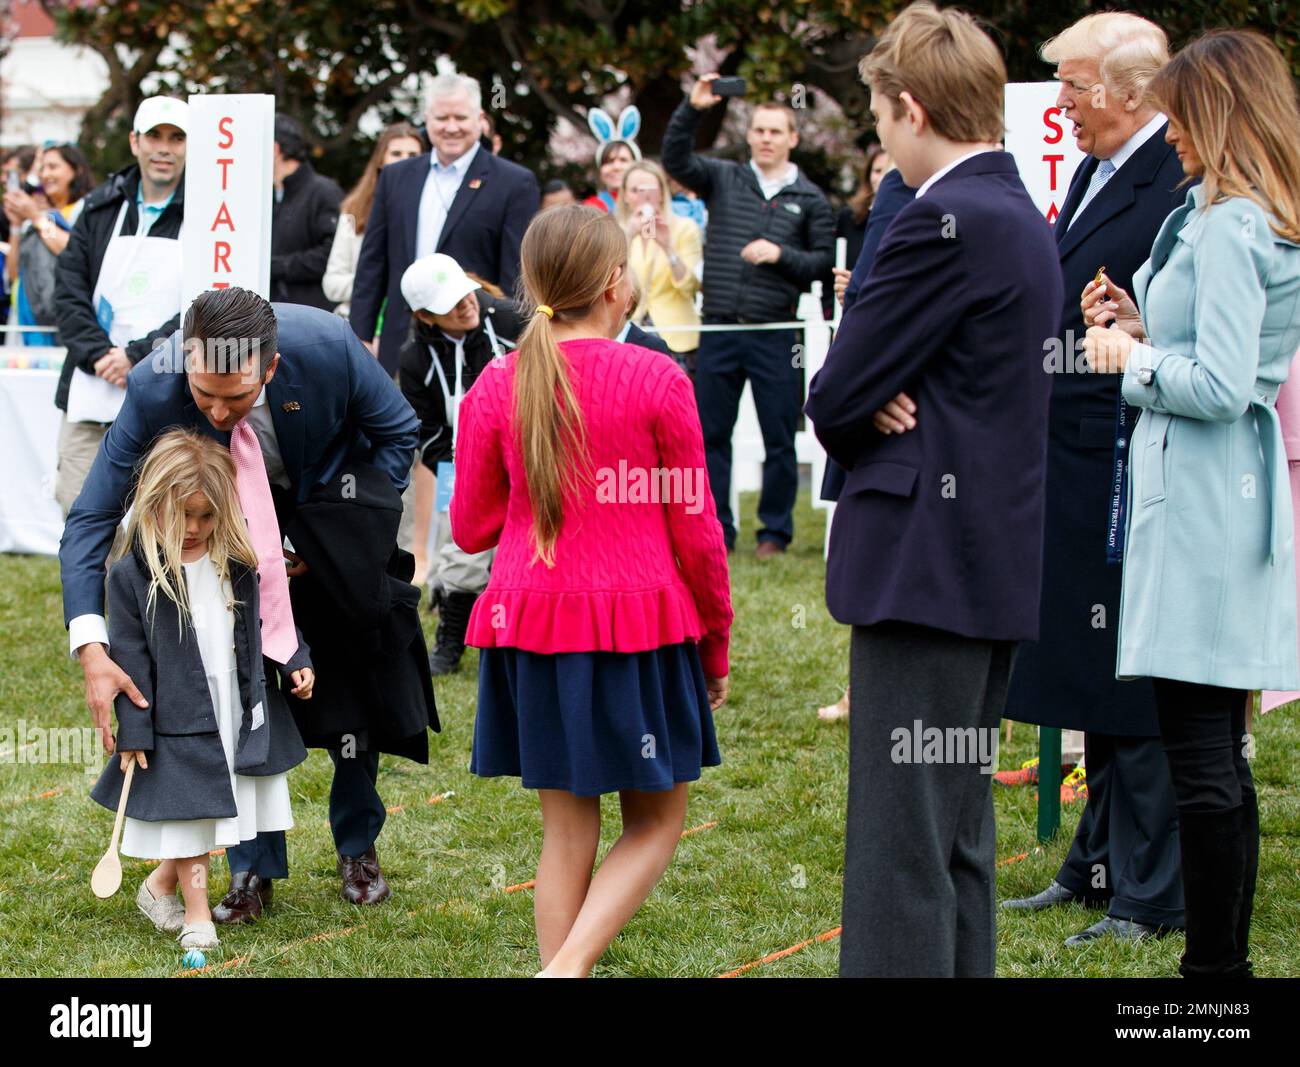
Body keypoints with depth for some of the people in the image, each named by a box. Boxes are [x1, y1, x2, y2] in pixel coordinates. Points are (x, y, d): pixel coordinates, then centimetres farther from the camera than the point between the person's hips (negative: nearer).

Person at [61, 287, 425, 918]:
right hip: (231, 529, 0)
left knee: (351, 686, 7)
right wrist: (91, 649, -41)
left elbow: (398, 434, -13)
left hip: (334, 503, 0)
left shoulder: (328, 346, -34)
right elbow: (91, 518, -29)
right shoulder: (153, 389, -33)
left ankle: (358, 850, 27)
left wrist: (345, 539, -16)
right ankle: (254, 872, 8)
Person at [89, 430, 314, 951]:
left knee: (217, 807, 9)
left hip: (242, 713, 4)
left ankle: (159, 886, 30)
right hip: (180, 720, -4)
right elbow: (130, 659, -9)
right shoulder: (132, 575, -10)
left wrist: (296, 662, 5)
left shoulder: (238, 562, 1)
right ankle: (196, 915, 16)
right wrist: (134, 732, -10)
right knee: (190, 809, 2)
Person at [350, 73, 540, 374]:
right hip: (400, 348, 4)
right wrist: (361, 337, 9)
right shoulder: (396, 177, 14)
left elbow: (516, 277, -4)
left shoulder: (514, 183, -1)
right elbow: (373, 263, 15)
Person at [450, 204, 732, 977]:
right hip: (640, 624, -4)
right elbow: (695, 531, -4)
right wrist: (716, 647, 8)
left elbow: (471, 527, 8)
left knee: (567, 830, 12)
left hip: (532, 625, 4)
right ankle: (568, 964, -11)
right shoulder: (657, 381, -8)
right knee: (655, 823, 8)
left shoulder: (496, 386, 1)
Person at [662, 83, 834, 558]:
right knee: (711, 433, 5)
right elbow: (675, 160, -3)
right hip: (718, 329, 1)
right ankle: (716, 529, 13)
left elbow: (825, 261, 5)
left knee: (779, 438, 2)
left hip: (774, 335, -1)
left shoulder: (809, 199, 7)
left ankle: (775, 530, 13)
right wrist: (692, 108, -15)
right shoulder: (723, 179, 9)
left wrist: (781, 255, -10)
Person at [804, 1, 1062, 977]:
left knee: (900, 842, -9)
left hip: (928, 563, -10)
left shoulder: (945, 221, -16)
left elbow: (836, 399, -14)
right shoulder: (1022, 217, 16)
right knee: (959, 833, 15)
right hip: (999, 564, 10)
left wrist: (868, 427, 6)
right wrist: (891, 411, -5)